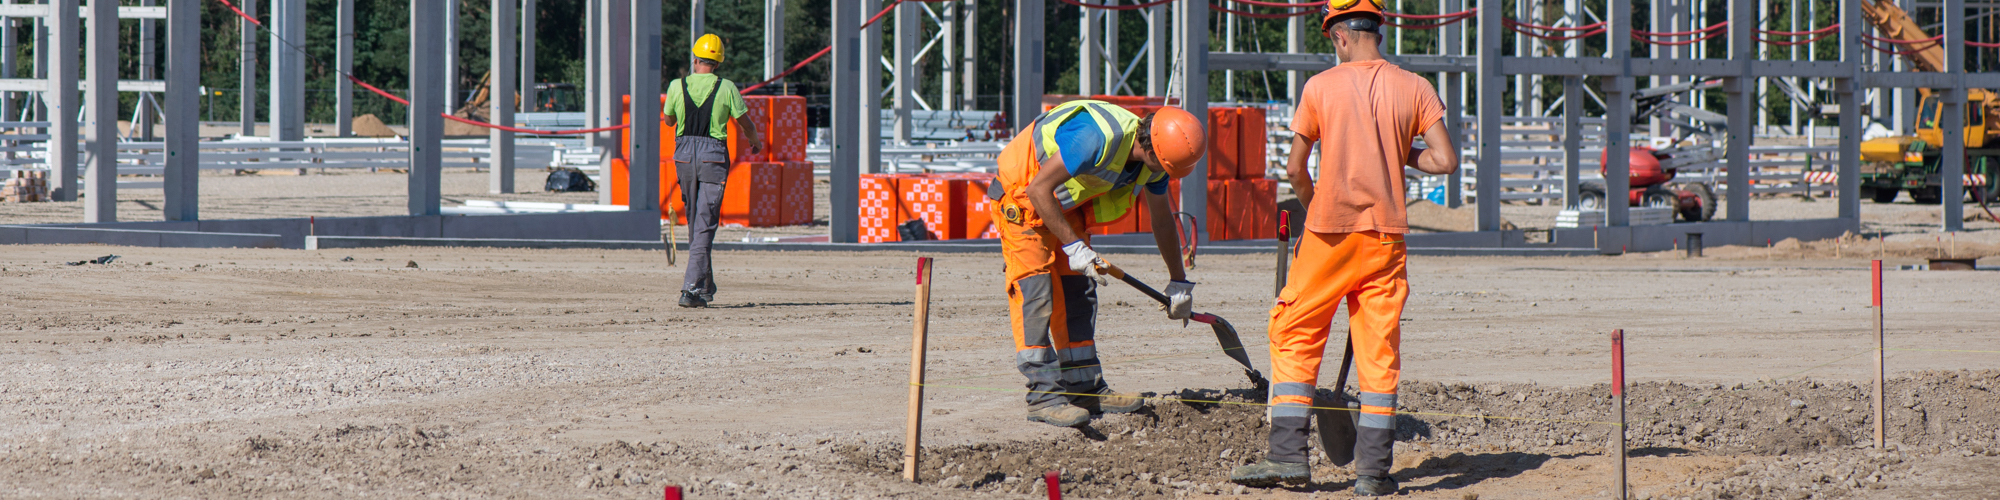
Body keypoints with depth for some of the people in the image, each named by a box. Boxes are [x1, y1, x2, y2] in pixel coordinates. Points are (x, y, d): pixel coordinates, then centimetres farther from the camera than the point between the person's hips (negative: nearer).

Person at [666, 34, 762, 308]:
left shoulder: (677, 86, -1)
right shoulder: (726, 88, -6)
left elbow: (669, 120, 15)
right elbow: (745, 123, 3)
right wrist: (755, 142, 25)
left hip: (684, 156, 3)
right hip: (714, 157, -3)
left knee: (694, 220, 18)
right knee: (705, 223, -4)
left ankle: (705, 285, 25)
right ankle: (692, 288, -15)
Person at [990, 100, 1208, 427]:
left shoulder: (1154, 157, -7)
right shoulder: (1098, 139, -36)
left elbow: (1162, 219, 11)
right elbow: (1038, 189, -32)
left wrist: (1179, 282, 18)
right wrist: (1073, 246, -31)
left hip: (1064, 204, 9)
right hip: (1023, 199, -9)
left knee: (1078, 291, 7)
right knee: (1035, 290, -16)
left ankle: (1085, 388, 12)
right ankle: (1043, 396, -21)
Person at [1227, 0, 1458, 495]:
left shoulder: (1321, 87, -3)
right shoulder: (1414, 88, 1)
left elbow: (1295, 168, -1)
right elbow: (1445, 160, -4)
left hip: (1330, 232, -2)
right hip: (1387, 233, 2)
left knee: (1294, 337, 8)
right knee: (1379, 350, 6)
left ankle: (1288, 454, 0)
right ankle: (1373, 469, 3)